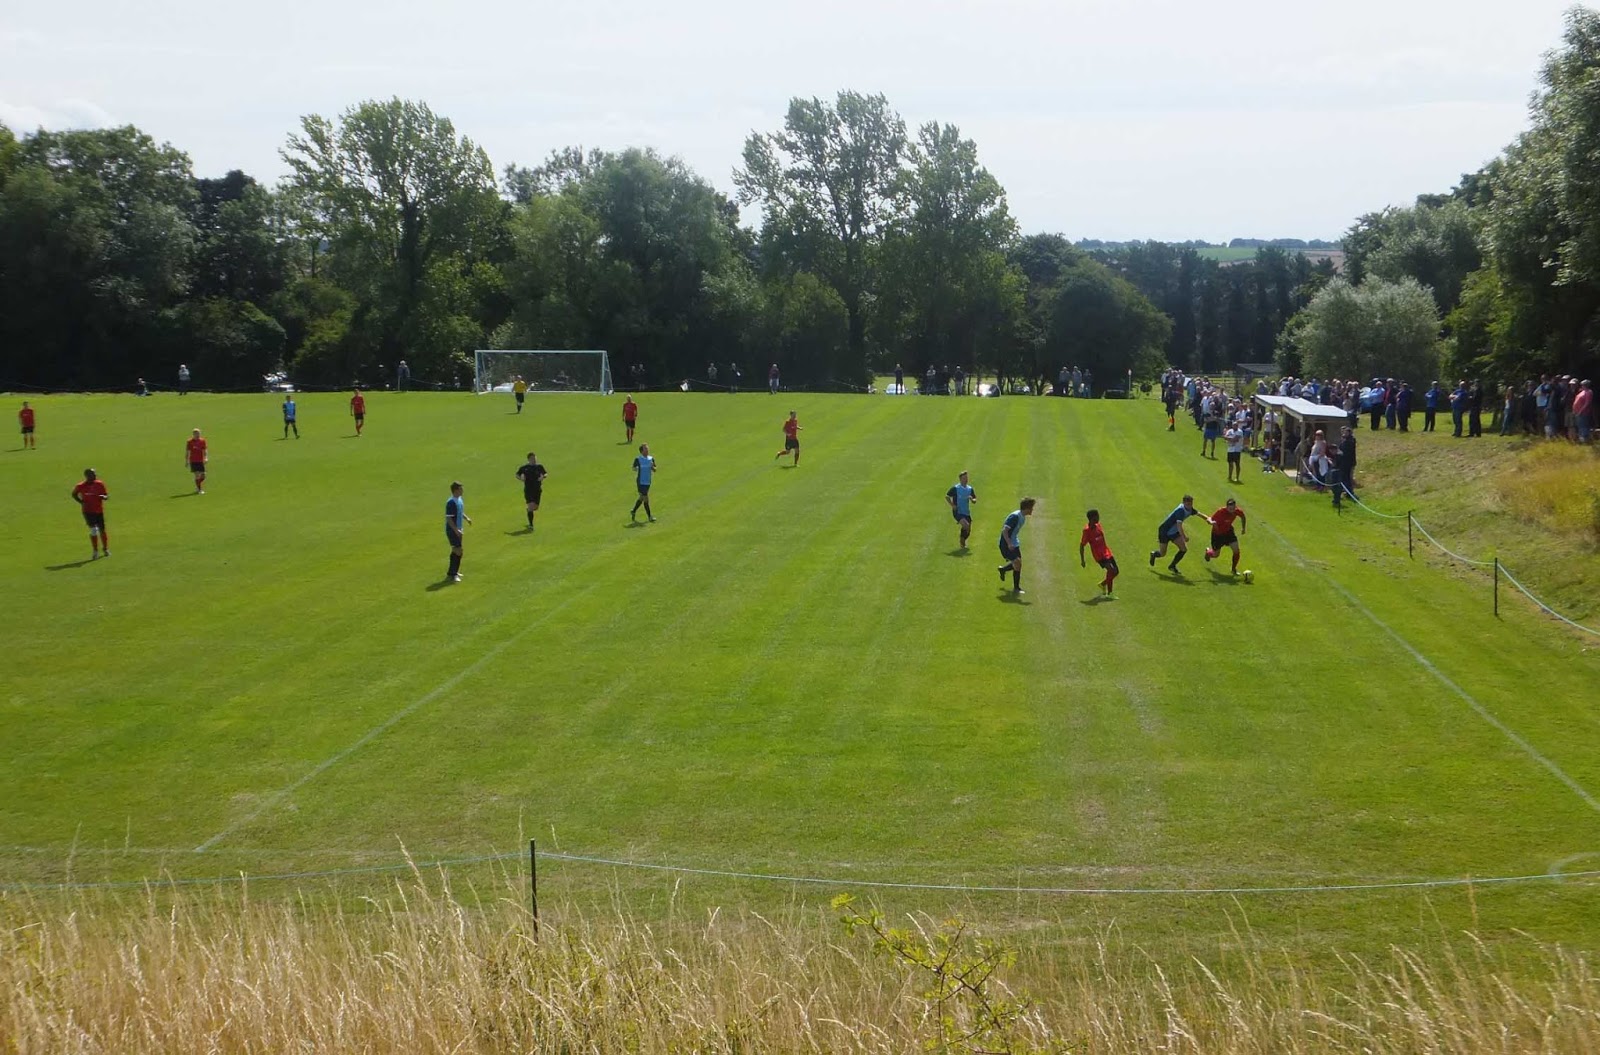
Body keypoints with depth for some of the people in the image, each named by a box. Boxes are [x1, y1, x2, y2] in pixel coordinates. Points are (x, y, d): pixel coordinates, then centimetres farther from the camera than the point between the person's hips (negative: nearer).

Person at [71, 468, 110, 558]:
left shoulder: (99, 484, -2)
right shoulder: (81, 486, -7)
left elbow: (105, 496, 4)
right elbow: (74, 494, 11)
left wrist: (104, 497, -20)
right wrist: (81, 502, -3)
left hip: (99, 511, 3)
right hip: (88, 512, -3)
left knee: (102, 530, 10)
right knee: (93, 530, -11)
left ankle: (105, 549, 28)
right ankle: (95, 551, -3)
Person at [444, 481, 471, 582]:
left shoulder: (460, 499, 7)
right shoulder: (451, 502, -22)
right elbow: (448, 518, -23)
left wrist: (466, 518, 6)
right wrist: (456, 530, -26)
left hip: (458, 530, 9)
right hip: (452, 531, -9)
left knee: (455, 551, 17)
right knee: (458, 551, -10)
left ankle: (454, 572, 29)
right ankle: (451, 575, -6)